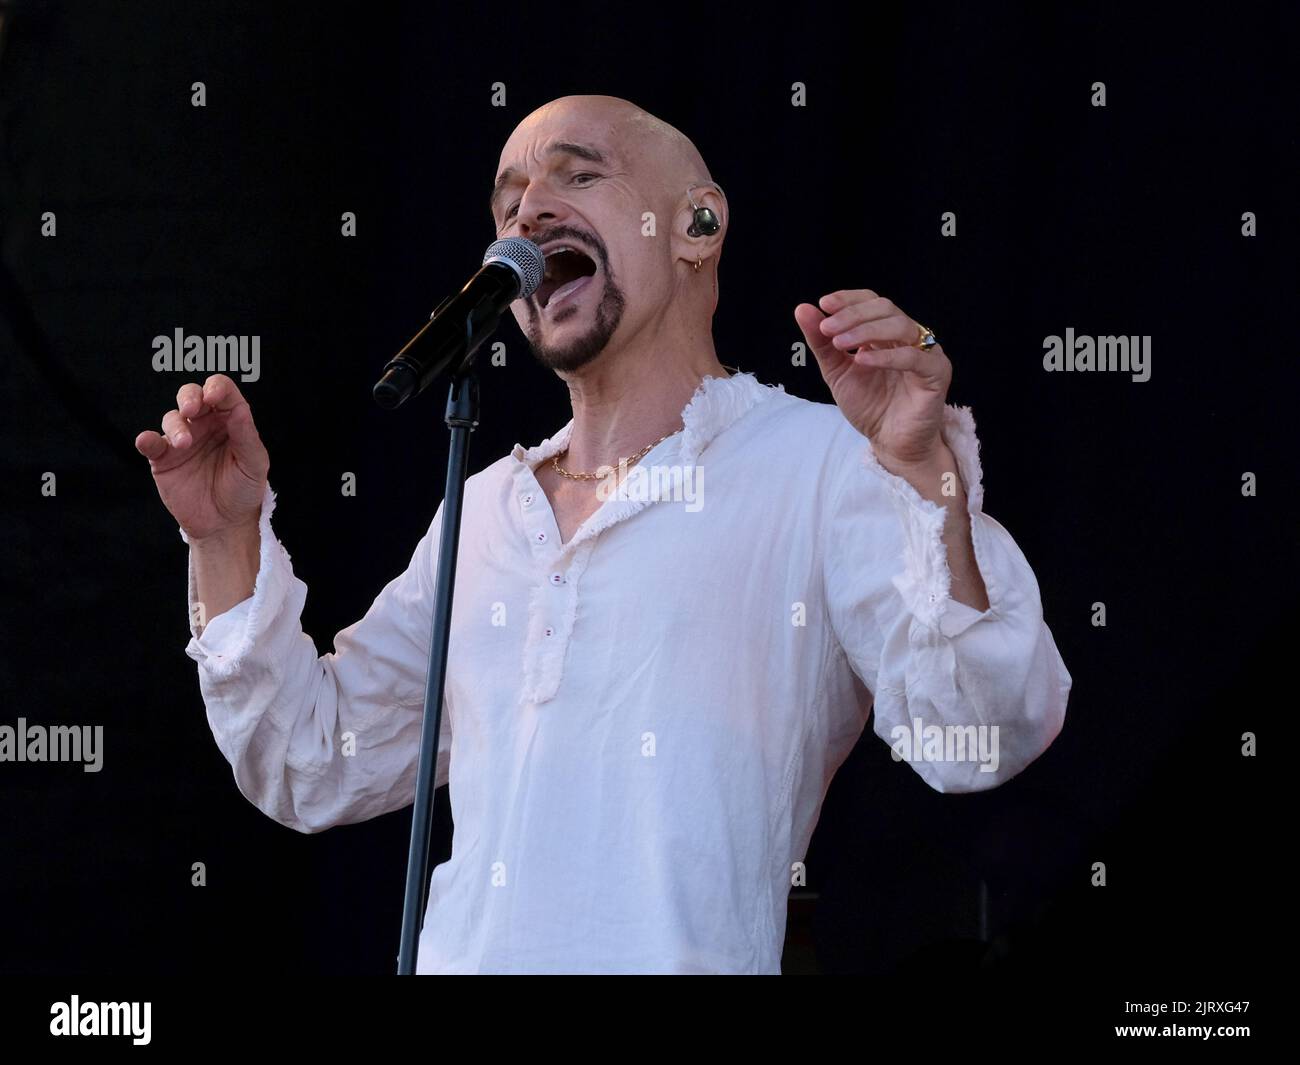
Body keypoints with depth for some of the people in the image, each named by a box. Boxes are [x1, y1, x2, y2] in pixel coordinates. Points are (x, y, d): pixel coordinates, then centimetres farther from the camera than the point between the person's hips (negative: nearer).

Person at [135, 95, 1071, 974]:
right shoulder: (487, 508, 19)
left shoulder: (825, 465, -1)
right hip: (458, 959, 4)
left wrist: (922, 468, -22)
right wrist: (230, 537, 14)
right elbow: (312, 770, 23)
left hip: (689, 956, -4)